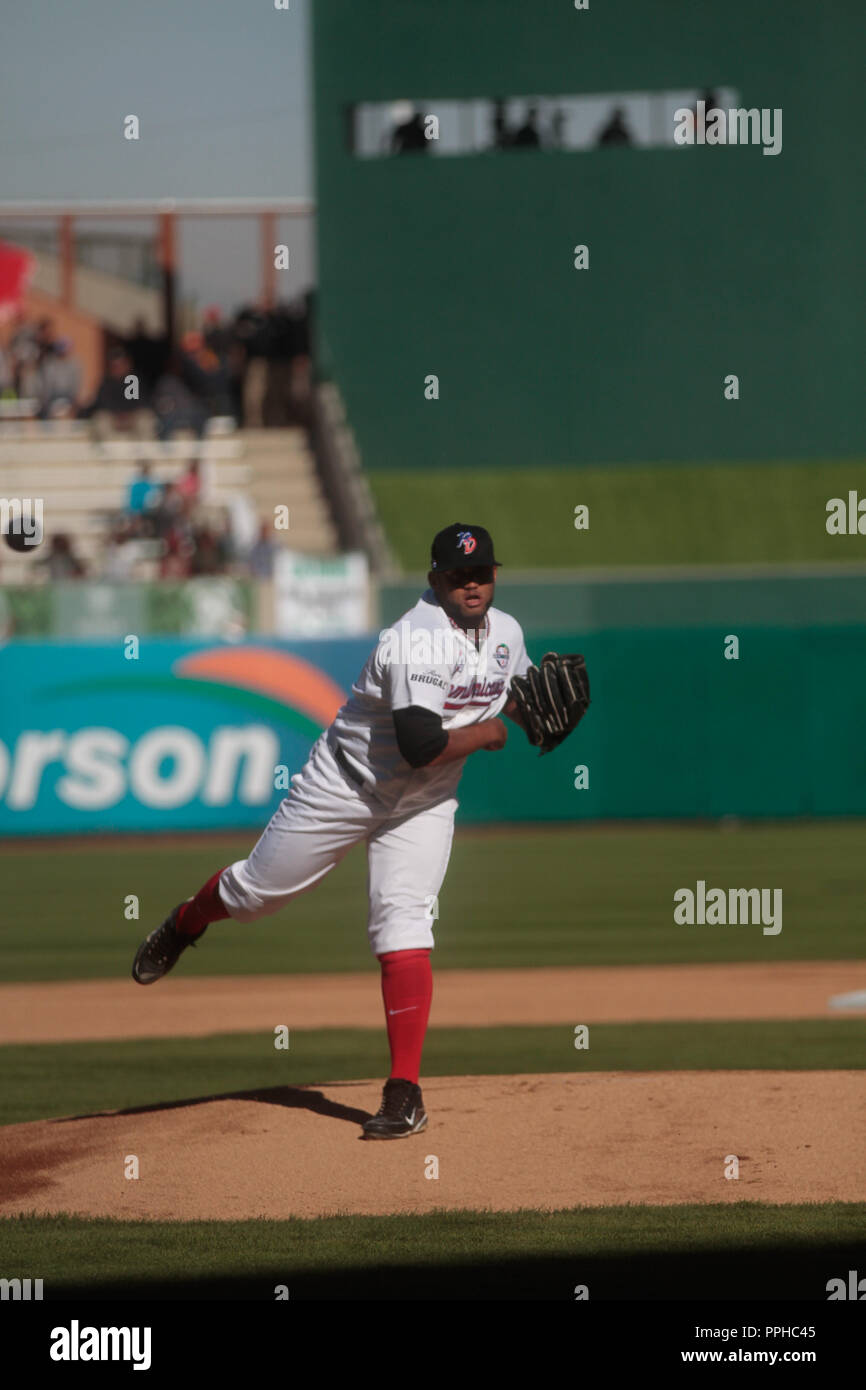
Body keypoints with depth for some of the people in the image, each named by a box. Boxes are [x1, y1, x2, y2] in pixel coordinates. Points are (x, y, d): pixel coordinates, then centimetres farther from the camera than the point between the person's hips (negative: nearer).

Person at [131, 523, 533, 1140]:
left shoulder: (506, 632, -2)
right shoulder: (415, 642, -29)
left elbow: (517, 695, 18)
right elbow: (421, 747, -35)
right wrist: (485, 731, -20)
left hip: (423, 806, 4)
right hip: (348, 783, -4)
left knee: (403, 922, -13)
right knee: (258, 888, 9)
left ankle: (405, 1091, -14)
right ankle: (185, 924, 45)